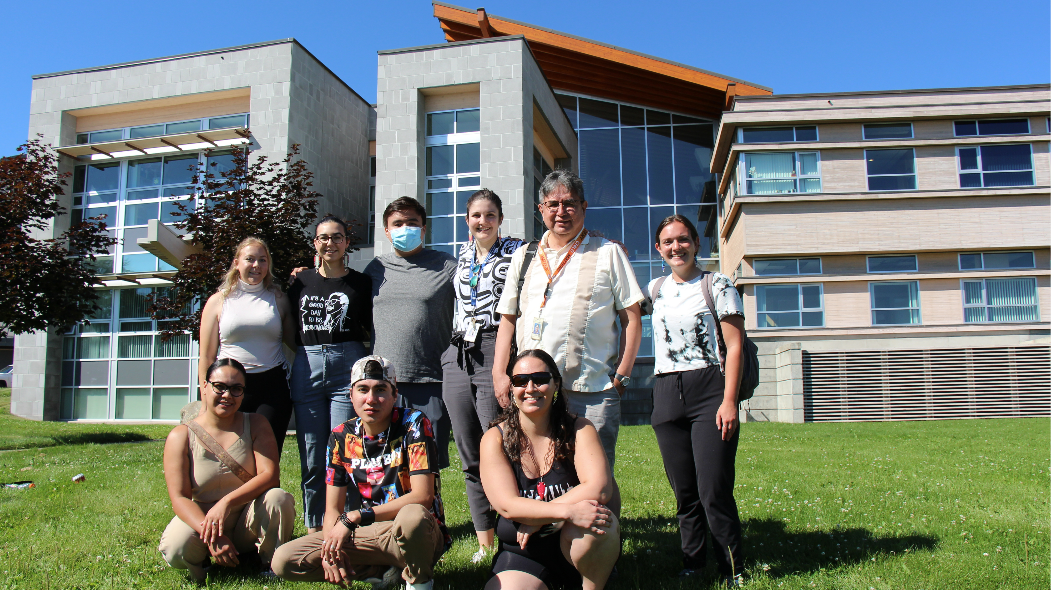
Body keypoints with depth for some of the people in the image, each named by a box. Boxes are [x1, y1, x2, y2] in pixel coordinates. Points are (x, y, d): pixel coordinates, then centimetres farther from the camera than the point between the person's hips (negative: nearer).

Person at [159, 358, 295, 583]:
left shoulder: (256, 425, -1)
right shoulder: (181, 436, -5)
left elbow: (270, 475, -14)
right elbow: (179, 498, -13)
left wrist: (227, 502, -31)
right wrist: (210, 534, -30)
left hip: (248, 522, 1)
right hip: (201, 518, 0)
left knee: (279, 498, -30)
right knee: (176, 548, -31)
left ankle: (271, 566, -5)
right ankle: (203, 560, 6)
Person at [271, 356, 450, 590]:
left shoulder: (414, 424, -14)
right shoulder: (341, 437, 1)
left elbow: (422, 496, -21)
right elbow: (333, 509, 3)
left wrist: (353, 518, -23)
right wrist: (330, 547, -19)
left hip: (421, 535, -5)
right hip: (369, 536, 5)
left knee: (412, 516, -41)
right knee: (283, 560, -8)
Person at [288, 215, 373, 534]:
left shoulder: (361, 283, 5)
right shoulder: (301, 282, 13)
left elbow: (370, 331, 7)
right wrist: (305, 350, 7)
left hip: (347, 366, -3)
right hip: (306, 368, 3)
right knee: (311, 459, 6)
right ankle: (313, 528, 18)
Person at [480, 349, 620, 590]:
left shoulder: (580, 429, -3)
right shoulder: (495, 439, -4)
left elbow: (600, 488, -17)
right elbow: (507, 505, -15)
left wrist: (536, 518, -19)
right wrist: (568, 511, -29)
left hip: (578, 549, 1)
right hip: (522, 555, -1)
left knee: (598, 522, -30)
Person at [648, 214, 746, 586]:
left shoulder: (716, 285, 1)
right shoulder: (655, 289, 15)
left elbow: (735, 346, -4)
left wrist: (729, 401, -13)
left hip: (708, 389, -4)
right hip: (666, 395, 5)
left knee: (714, 492, -8)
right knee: (684, 492, 8)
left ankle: (733, 572, 5)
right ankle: (691, 565, 19)